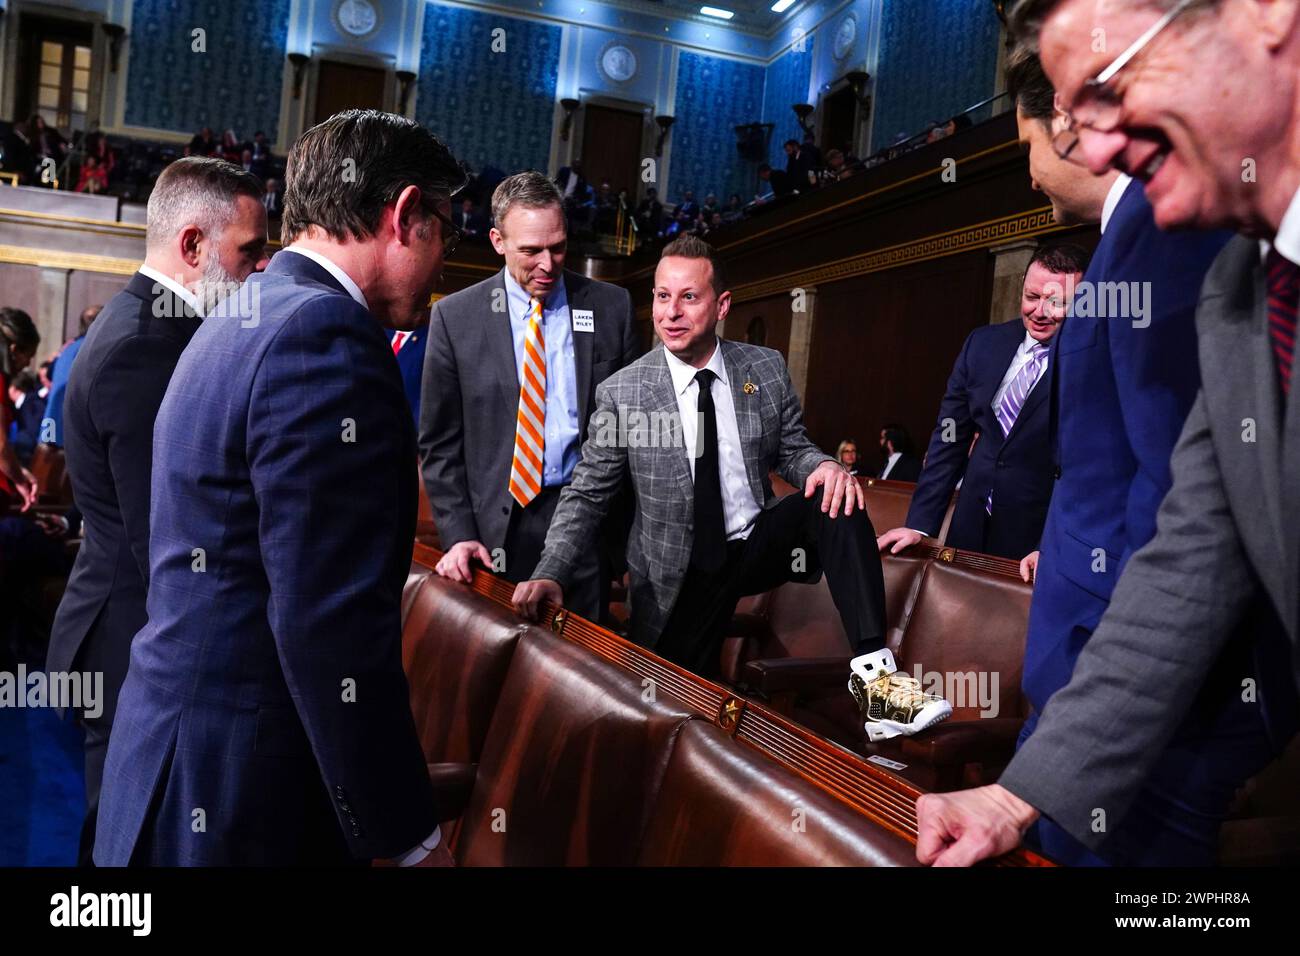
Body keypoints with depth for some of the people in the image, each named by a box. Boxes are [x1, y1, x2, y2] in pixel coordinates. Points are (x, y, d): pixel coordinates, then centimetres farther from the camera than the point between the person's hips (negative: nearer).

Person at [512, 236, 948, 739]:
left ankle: (876, 673, -28)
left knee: (835, 498, -23)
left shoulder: (766, 369, -3)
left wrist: (824, 465, -17)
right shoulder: (621, 392, -10)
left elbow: (791, 449, 8)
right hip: (677, 575, -1)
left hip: (759, 544, 2)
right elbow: (586, 495, -4)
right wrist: (550, 574, -17)